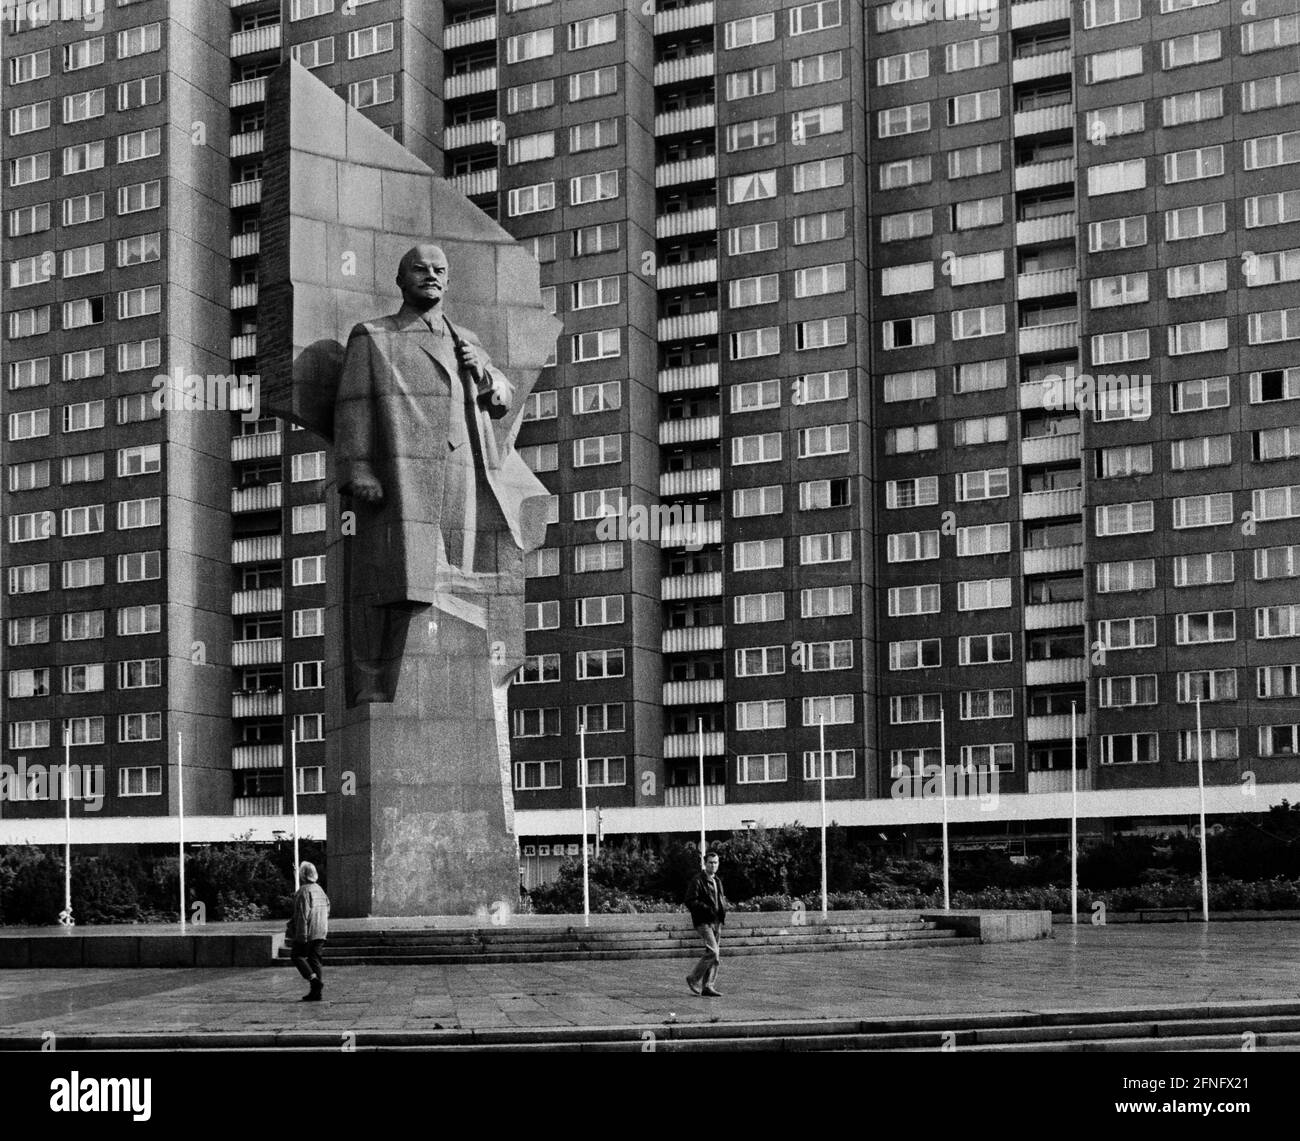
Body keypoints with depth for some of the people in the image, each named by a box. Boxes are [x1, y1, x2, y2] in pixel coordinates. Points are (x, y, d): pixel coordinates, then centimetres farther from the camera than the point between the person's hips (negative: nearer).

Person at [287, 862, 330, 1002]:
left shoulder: (304, 892, -13)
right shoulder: (320, 890, 12)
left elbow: (303, 915, -18)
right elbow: (327, 908, 16)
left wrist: (302, 935, -18)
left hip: (308, 932, -7)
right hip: (321, 932, 8)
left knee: (297, 955, 6)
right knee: (314, 959, 10)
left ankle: (313, 979, -14)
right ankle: (316, 993, 6)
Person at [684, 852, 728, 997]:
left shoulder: (717, 880, 16)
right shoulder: (697, 881, -9)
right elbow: (690, 901, -15)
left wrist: (723, 908, 9)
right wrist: (707, 909, -23)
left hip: (717, 921, 8)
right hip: (704, 922, -8)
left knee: (716, 954, 6)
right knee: (712, 952, -17)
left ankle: (708, 986, 11)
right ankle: (693, 978, -3)